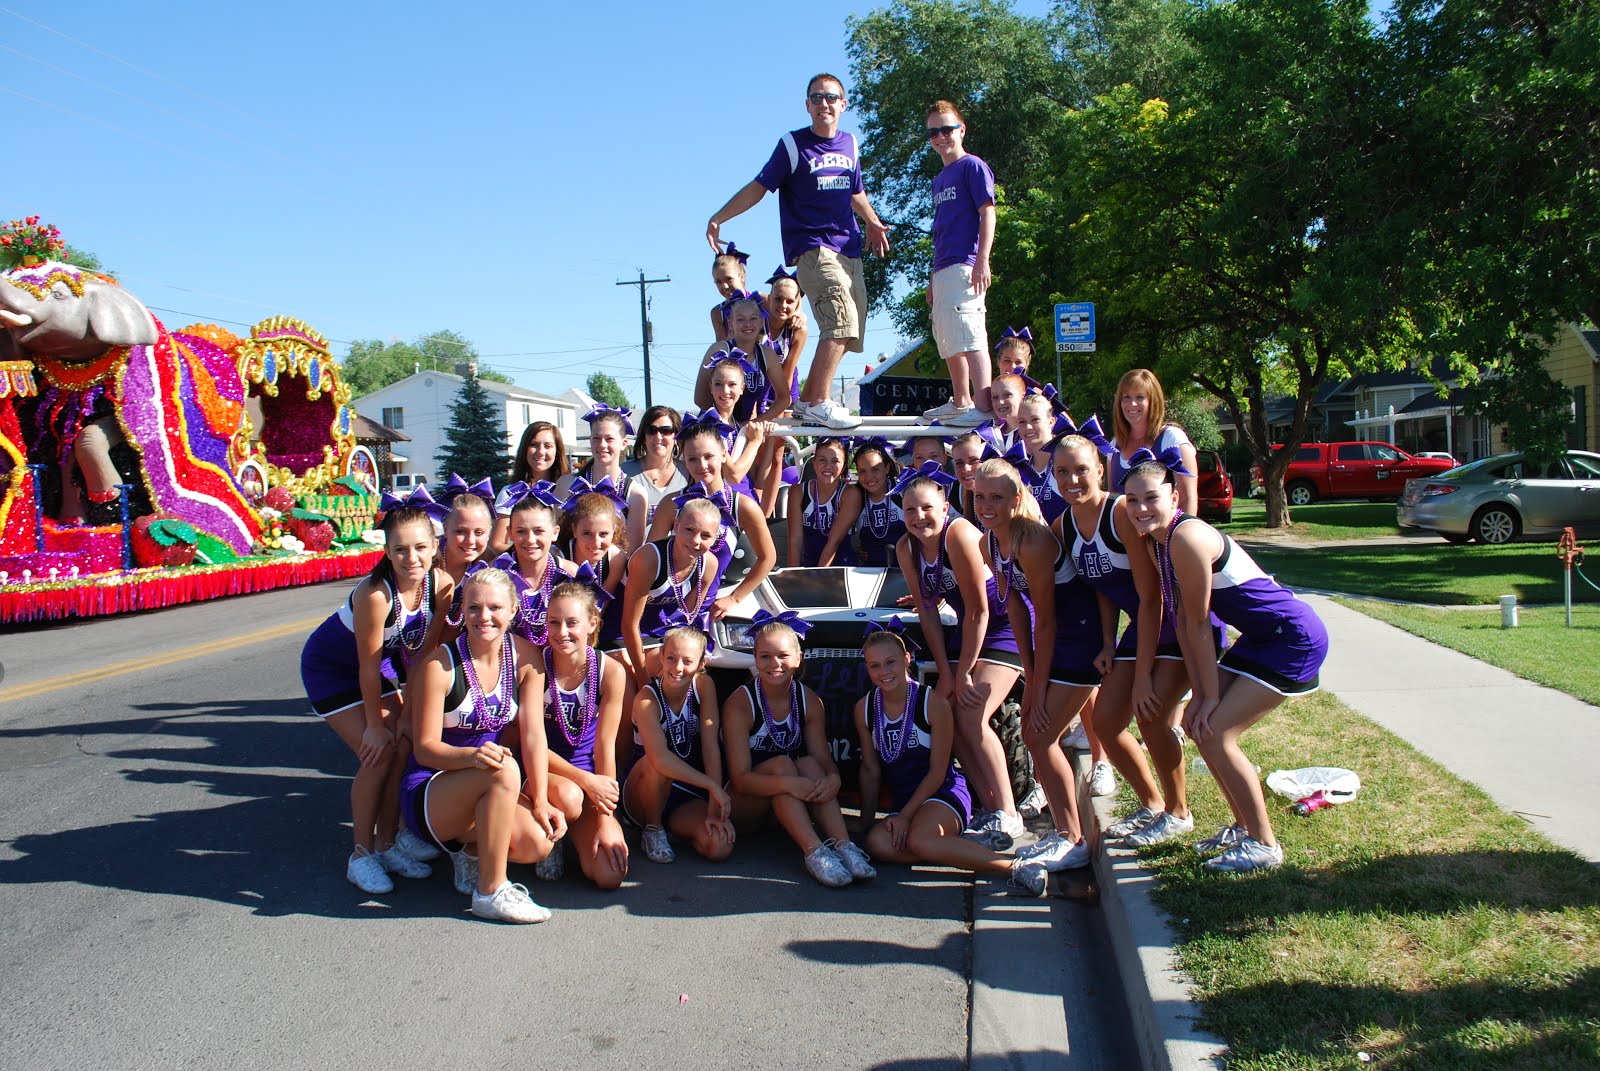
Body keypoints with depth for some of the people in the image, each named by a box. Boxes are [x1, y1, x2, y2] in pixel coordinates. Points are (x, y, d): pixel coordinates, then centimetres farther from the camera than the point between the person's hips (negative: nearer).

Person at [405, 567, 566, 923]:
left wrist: (540, 801, -17)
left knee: (539, 843, -23)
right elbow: (425, 748, -16)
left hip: (482, 791, 4)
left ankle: (471, 850, 9)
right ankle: (490, 892, -20)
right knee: (503, 770, -34)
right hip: (428, 792, -4)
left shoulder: (524, 656, -5)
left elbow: (533, 734, -8)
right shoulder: (442, 663, -16)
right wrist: (472, 756, -36)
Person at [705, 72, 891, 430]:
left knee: (847, 331, 3)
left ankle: (806, 401, 11)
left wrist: (874, 223, 29)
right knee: (841, 320, -23)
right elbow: (759, 186, 0)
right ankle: (819, 403, -22)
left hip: (849, 248, 7)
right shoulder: (793, 145, 0)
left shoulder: (850, 145, 16)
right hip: (811, 248, -7)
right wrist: (717, 219, -7)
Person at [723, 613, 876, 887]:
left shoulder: (809, 701, -3)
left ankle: (842, 844, -36)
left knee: (809, 764, -24)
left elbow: (824, 758, -7)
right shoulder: (741, 702, -17)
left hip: (792, 806, 4)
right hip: (745, 806, -4)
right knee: (781, 764, -29)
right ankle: (814, 851, -41)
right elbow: (740, 778, -23)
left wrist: (833, 779, -32)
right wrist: (787, 783, -41)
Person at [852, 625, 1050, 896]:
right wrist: (867, 821, 2)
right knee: (877, 842, -28)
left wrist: (905, 815, -15)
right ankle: (963, 842, -13)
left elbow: (937, 772, -10)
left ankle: (1014, 866, -29)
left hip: (944, 792, -5)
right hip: (901, 800, 5)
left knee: (919, 840, -36)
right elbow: (870, 770, 8)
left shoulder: (933, 702, -12)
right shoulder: (864, 709, 1)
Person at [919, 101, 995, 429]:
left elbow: (987, 213, -10)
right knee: (948, 339, 14)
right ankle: (960, 402, 25)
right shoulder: (939, 180, 22)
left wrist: (982, 260, -20)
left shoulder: (972, 166, -2)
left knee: (969, 335, -17)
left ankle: (983, 406, -22)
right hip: (943, 269, 9)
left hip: (965, 265, -9)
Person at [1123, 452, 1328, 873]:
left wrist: (1211, 696, -12)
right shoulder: (1156, 541, 1)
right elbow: (1182, 620, 3)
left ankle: (1264, 844, 4)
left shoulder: (1186, 538, -26)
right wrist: (1199, 693, 0)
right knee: (1196, 722, 11)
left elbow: (1199, 624, -20)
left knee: (1216, 733, -11)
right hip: (1259, 637, 9)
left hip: (1294, 639, -9)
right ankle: (1244, 826, 27)